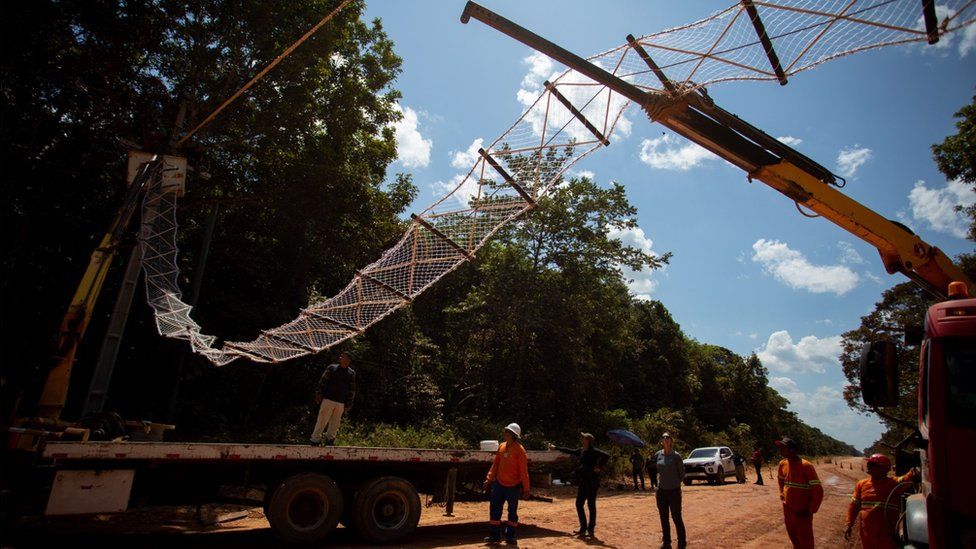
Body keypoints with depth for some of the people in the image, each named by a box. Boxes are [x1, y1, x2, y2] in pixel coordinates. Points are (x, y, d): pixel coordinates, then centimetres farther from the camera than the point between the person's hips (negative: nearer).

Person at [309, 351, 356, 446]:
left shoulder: (352, 373, 8)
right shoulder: (331, 368, 4)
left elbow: (352, 389, 12)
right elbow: (322, 381, 3)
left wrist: (349, 403, 9)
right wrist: (318, 394, -4)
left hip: (341, 403, 2)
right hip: (328, 399, -2)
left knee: (335, 423, 7)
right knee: (322, 421, -1)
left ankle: (329, 440, 19)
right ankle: (315, 440, 8)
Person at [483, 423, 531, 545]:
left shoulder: (519, 449, -14)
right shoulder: (501, 446, 3)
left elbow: (524, 471, -13)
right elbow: (495, 464, 11)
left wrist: (526, 488, -12)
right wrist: (489, 478, 6)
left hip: (513, 486, -5)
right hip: (499, 484, 6)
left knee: (512, 511, 8)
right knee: (494, 508, 6)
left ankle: (510, 537, 21)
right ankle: (495, 535, 18)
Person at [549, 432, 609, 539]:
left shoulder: (594, 451, -15)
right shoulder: (581, 450, 9)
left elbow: (606, 455, -30)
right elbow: (570, 451, 23)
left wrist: (599, 467, -24)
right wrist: (556, 448, 30)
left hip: (592, 482, -8)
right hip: (583, 482, 9)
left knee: (591, 505, -1)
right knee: (579, 503, 10)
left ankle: (590, 530, 10)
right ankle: (583, 528, 20)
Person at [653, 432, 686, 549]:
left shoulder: (676, 456, -11)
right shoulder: (657, 455, 1)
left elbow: (682, 472, -1)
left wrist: (676, 483, 5)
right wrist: (661, 482, 10)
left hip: (674, 491, -4)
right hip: (661, 491, 4)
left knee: (676, 517, 3)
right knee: (664, 518, 11)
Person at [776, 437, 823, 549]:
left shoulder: (806, 466, -20)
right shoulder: (782, 464, 0)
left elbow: (818, 490, -19)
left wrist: (811, 511, -16)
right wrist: (782, 494, 15)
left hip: (802, 512, -6)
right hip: (787, 510, 6)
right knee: (794, 540, 21)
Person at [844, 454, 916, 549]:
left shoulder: (894, 483, -7)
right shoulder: (861, 484, 4)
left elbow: (906, 479, -31)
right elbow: (854, 506, 9)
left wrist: (912, 474, -53)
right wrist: (849, 526, 6)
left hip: (887, 535, -4)